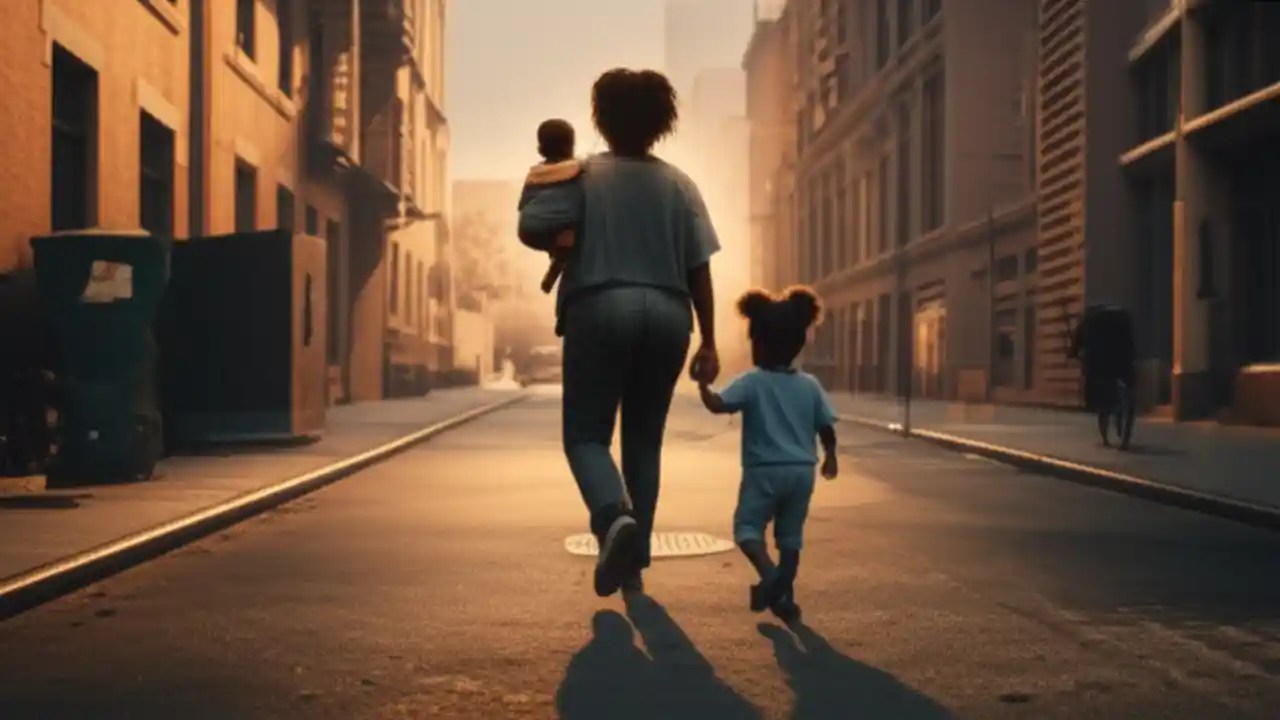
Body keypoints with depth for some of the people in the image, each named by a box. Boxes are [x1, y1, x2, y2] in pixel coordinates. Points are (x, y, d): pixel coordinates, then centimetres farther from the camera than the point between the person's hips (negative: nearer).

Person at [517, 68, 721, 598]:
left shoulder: (585, 175, 0)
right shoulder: (678, 184, 8)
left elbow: (530, 227, -12)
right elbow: (699, 271, 4)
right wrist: (708, 343, 6)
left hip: (600, 310, -3)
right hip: (666, 315, 3)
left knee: (586, 434, 6)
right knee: (644, 441, 13)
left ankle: (614, 516, -25)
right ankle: (634, 565, 14)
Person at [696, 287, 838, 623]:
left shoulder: (751, 382, -9)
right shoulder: (810, 385, 4)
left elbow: (717, 405, -20)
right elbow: (826, 427, 7)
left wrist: (702, 384, -4)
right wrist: (830, 456, 22)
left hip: (764, 470, -4)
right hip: (801, 471, 4)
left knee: (747, 526, 3)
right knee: (790, 535, 13)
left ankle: (769, 573, -21)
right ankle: (784, 594, 12)